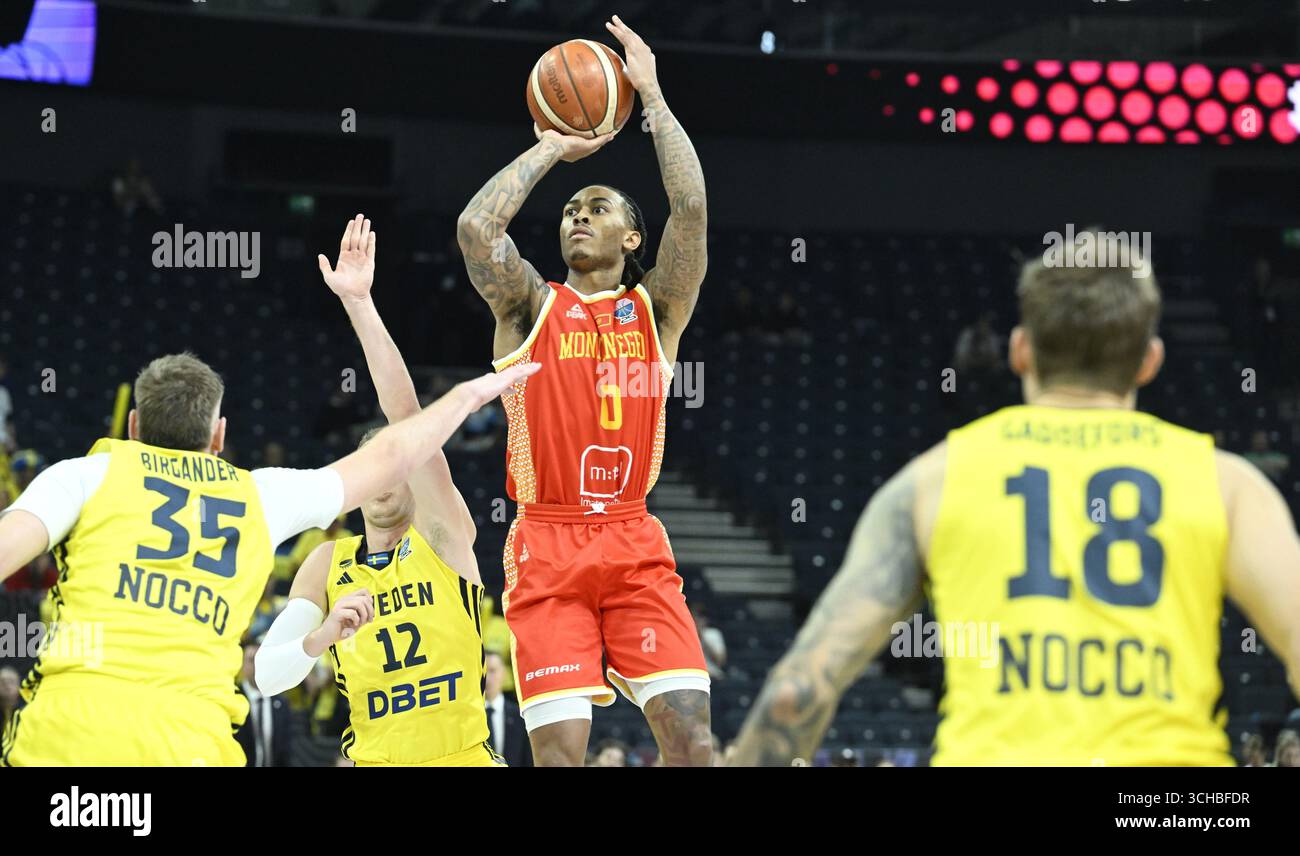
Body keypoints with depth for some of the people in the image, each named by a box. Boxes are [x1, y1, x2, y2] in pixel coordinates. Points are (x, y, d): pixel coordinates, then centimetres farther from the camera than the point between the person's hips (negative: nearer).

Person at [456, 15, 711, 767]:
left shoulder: (657, 310, 11)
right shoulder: (532, 307, 9)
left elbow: (693, 209, -4)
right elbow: (475, 228, -9)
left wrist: (651, 93, 0)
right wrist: (551, 149, 3)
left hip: (635, 543, 1)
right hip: (548, 545, -1)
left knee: (691, 732, -13)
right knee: (560, 748, -10)